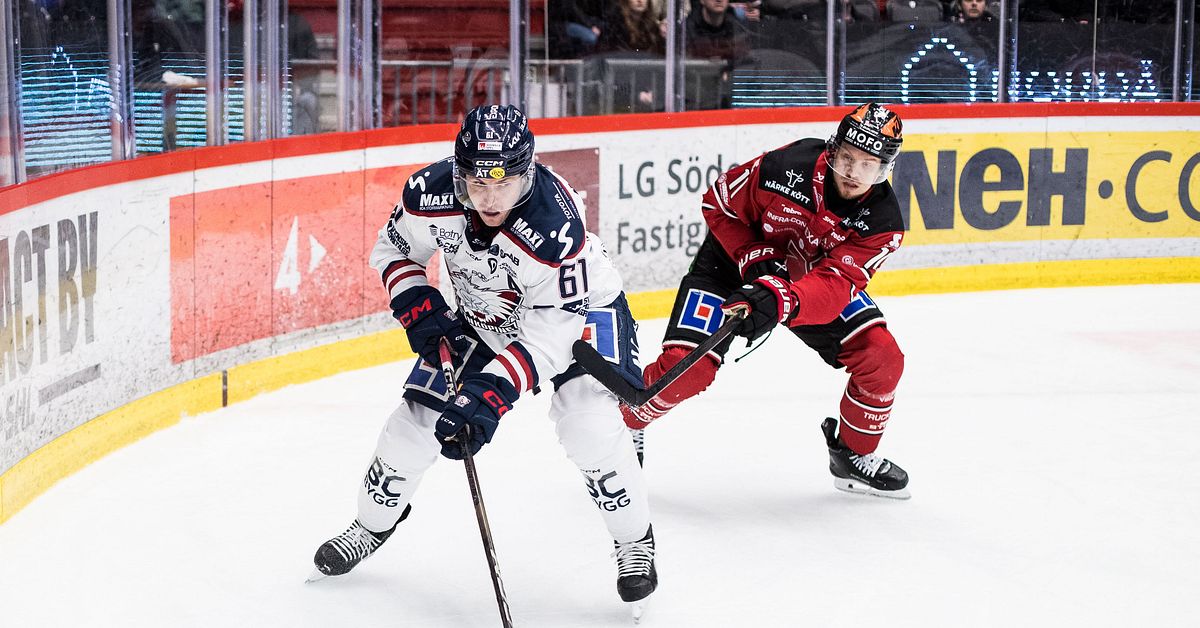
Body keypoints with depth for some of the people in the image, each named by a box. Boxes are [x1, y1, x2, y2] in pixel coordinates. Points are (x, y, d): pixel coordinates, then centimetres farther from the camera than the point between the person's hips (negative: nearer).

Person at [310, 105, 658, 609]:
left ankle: (635, 542, 0)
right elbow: (391, 249, -6)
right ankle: (372, 525, 28)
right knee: (418, 415, 2)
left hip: (579, 308, -4)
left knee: (588, 425, -24)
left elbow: (551, 329, -35)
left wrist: (495, 389, -42)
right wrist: (420, 310, -20)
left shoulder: (555, 225, -40)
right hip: (484, 316, 4)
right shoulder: (430, 193, -27)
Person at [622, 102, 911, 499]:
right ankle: (625, 425, 10)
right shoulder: (785, 168, -31)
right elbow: (718, 203, -14)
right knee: (685, 365, -19)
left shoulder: (882, 222, -25)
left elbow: (834, 284, -36)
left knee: (882, 359, -10)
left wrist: (779, 299, -53)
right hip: (736, 258, -3)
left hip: (815, 274, 3)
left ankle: (854, 455, 14)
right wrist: (756, 259, -24)